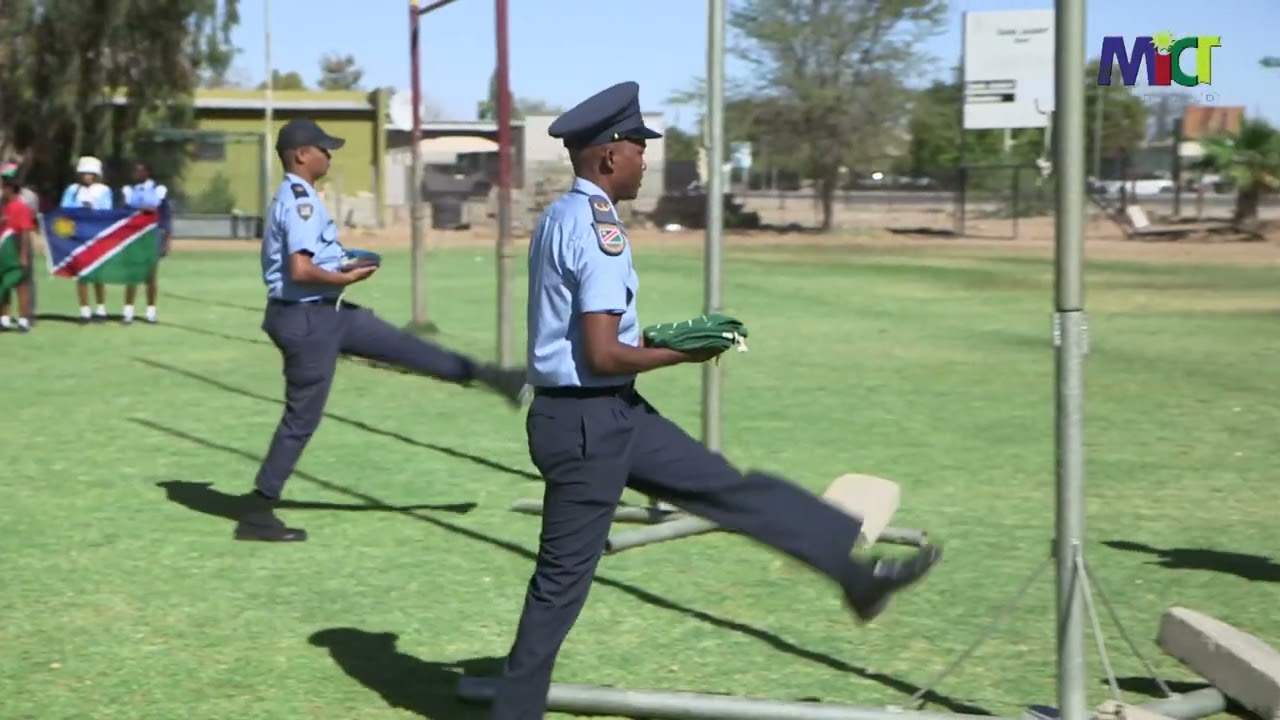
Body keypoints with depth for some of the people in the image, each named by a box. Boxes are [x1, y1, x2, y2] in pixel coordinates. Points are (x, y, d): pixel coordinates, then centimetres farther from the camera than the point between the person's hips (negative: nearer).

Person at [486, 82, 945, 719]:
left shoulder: (559, 217, 10)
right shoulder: (598, 228, -20)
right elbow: (603, 355, -25)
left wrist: (651, 338, 9)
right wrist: (683, 353, -10)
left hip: (610, 412, 10)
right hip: (587, 422, -10)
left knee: (724, 487, 11)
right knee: (564, 577, 0)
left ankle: (856, 568, 17)